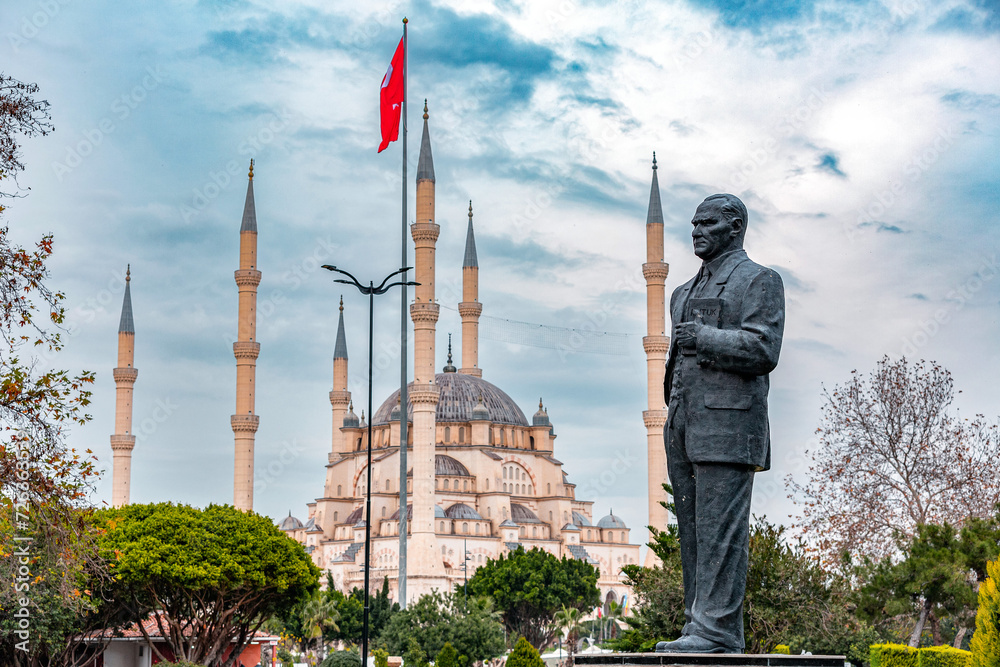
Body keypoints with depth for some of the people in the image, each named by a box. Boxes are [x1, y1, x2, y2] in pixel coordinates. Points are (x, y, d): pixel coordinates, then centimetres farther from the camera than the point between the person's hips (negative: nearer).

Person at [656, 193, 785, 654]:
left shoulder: (759, 280, 1)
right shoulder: (686, 292, 26)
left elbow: (763, 349, -10)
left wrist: (706, 338, -15)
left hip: (728, 425, -8)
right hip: (684, 427, 8)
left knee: (720, 530, -10)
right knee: (691, 531, 6)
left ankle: (718, 630, -10)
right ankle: (698, 626, 9)